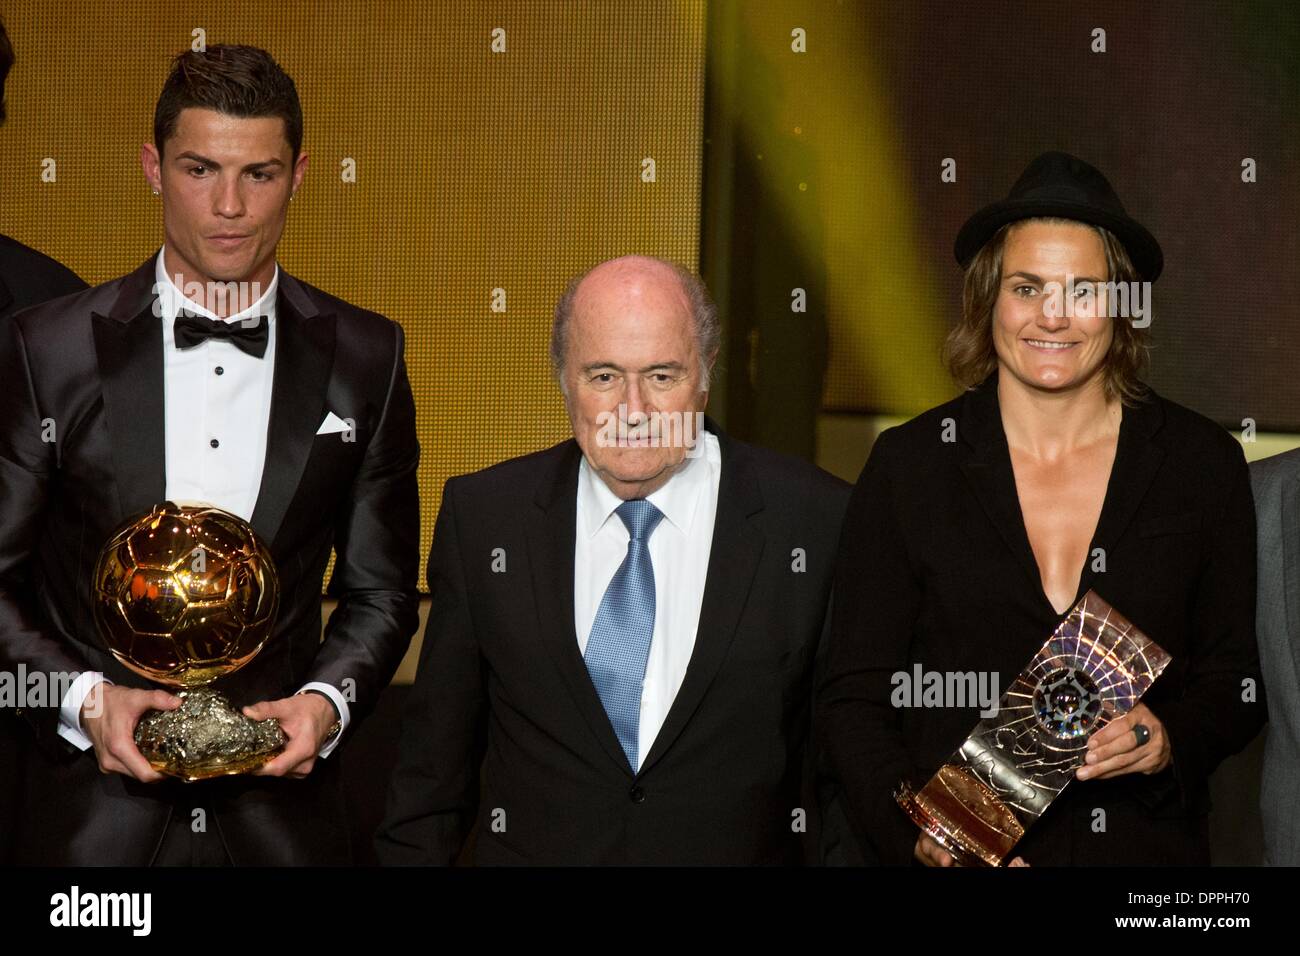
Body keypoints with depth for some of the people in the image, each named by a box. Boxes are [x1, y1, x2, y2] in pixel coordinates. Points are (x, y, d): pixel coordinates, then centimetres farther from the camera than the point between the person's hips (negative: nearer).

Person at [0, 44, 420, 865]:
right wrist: (83, 697, -14)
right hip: (95, 805, -1)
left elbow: (381, 589, 8)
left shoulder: (366, 359, 2)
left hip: (282, 805, 1)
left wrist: (329, 699, -9)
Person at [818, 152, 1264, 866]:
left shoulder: (1201, 463, -1)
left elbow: (1235, 679, 4)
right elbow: (854, 695, -3)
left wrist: (1171, 743, -15)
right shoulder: (909, 465, -3)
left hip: (1146, 841, 1)